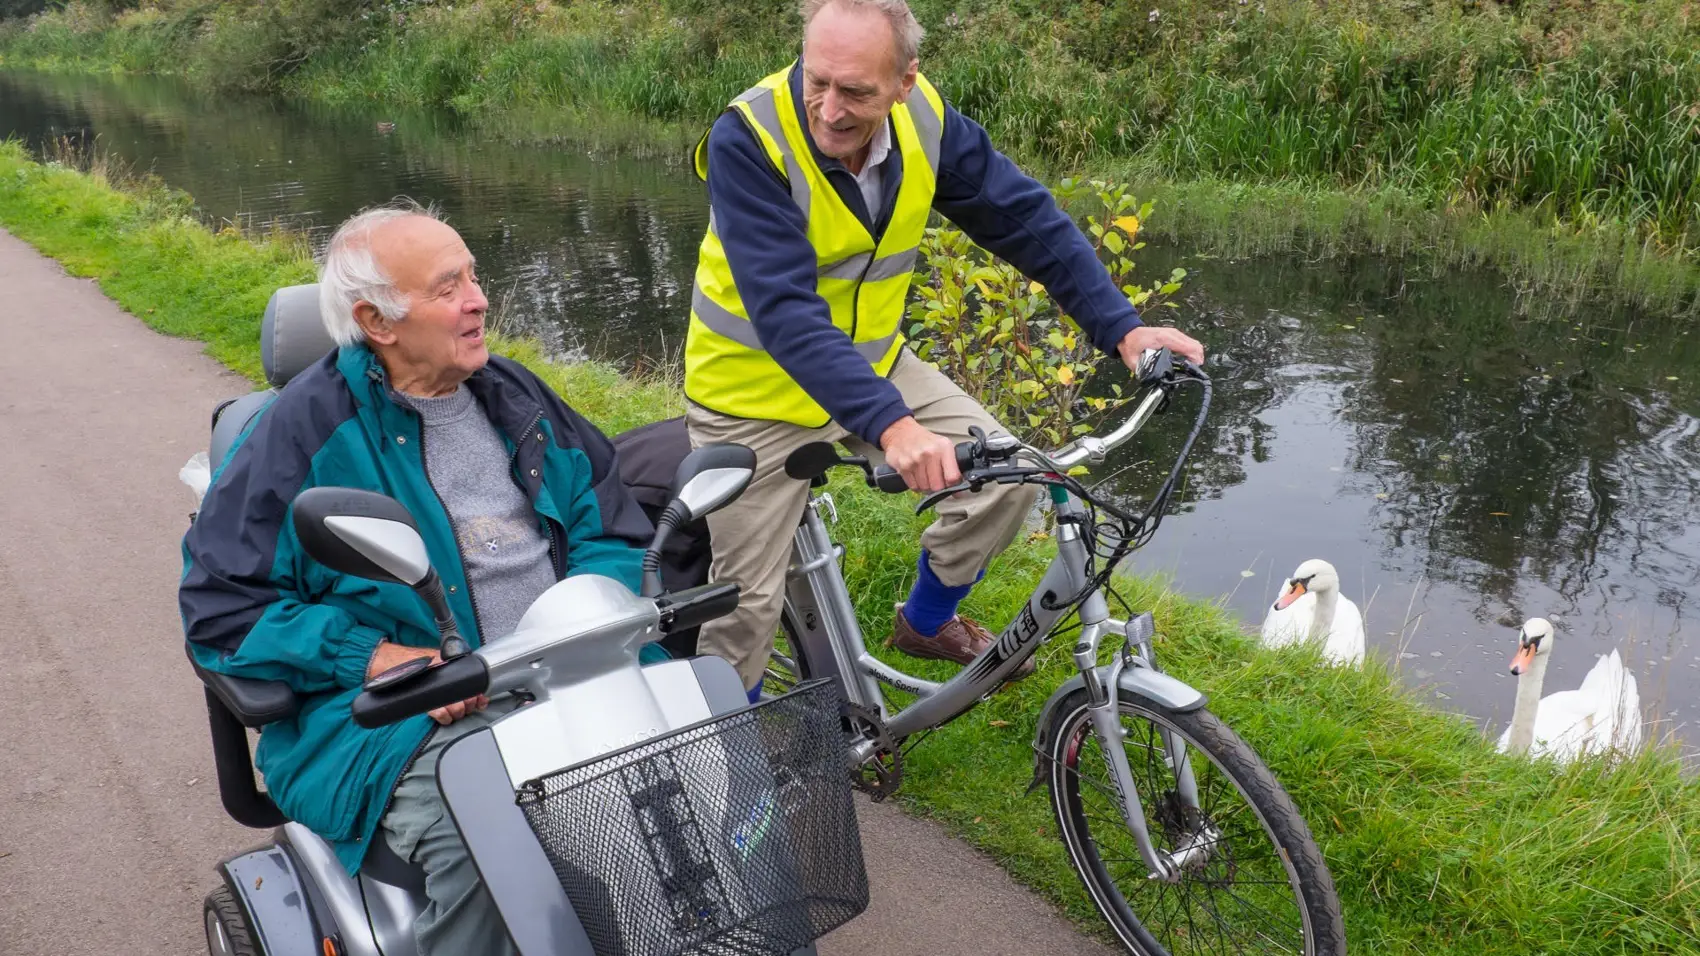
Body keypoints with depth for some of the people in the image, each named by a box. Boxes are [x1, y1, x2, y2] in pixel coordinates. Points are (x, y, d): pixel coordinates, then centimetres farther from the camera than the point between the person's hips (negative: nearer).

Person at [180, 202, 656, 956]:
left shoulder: (513, 396, 14)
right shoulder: (308, 427, -1)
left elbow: (614, 527, 17)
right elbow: (220, 603, -1)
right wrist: (377, 658, -13)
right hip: (402, 718, -4)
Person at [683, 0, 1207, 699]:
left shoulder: (923, 119, -14)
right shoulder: (746, 141, -29)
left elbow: (1025, 218, -7)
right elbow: (785, 312, -37)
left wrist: (1121, 328, -16)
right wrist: (890, 425, -49)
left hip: (872, 362, 5)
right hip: (757, 390, -4)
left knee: (1007, 480, -3)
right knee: (748, 600, -1)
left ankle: (925, 622, 26)